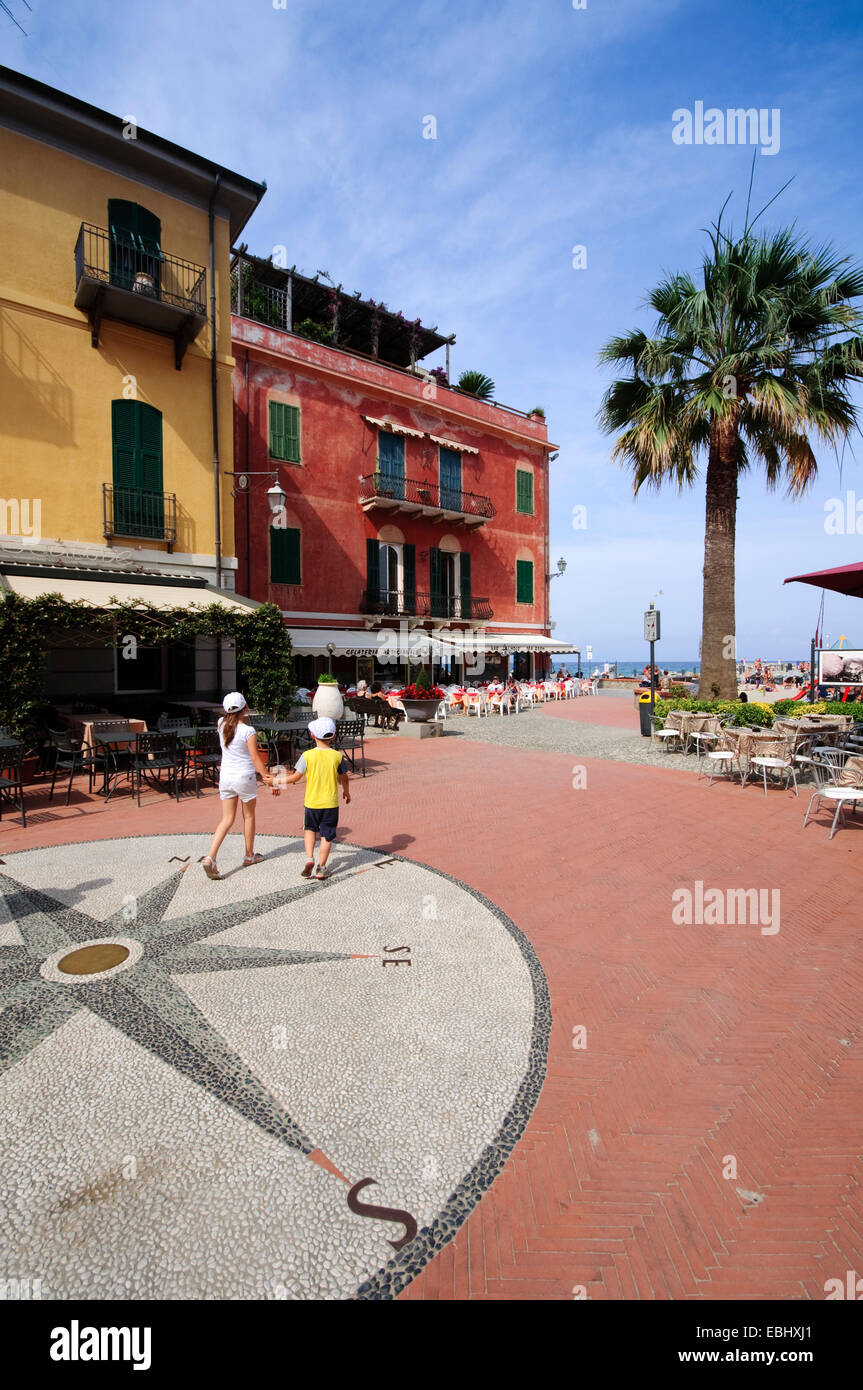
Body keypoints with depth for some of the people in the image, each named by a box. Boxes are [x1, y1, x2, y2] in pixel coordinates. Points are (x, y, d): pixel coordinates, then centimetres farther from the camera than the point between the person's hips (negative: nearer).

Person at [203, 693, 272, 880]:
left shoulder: (221, 724, -2)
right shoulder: (248, 731, -17)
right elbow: (255, 758, -13)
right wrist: (266, 777, -7)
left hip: (225, 775, 5)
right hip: (244, 777, -5)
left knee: (227, 819, 10)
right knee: (248, 816, 15)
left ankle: (210, 857, -6)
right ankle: (249, 856, 29)